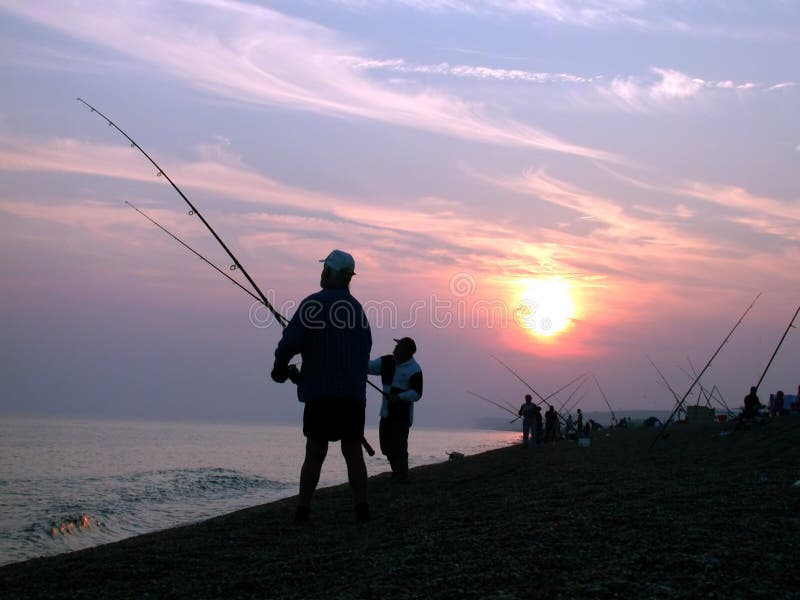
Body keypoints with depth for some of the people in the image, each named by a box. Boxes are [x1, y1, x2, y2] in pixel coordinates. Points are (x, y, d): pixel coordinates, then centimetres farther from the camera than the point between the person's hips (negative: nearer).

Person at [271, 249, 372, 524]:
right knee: (353, 452, 4)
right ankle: (362, 509, -2)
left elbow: (291, 341, -15)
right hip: (354, 393, 4)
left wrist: (280, 367, 5)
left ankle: (303, 510, 2)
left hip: (320, 392, -4)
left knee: (315, 452, 0)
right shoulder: (358, 309, 14)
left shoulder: (313, 304, -6)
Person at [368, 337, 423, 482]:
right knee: (386, 445, 12)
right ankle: (396, 472, 26)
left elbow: (417, 394, -15)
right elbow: (369, 366, 6)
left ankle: (402, 476, 2)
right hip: (386, 413, 7)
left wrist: (399, 397, -26)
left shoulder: (414, 370, -11)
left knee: (398, 446, -10)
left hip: (402, 415, -7)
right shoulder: (388, 361, 8)